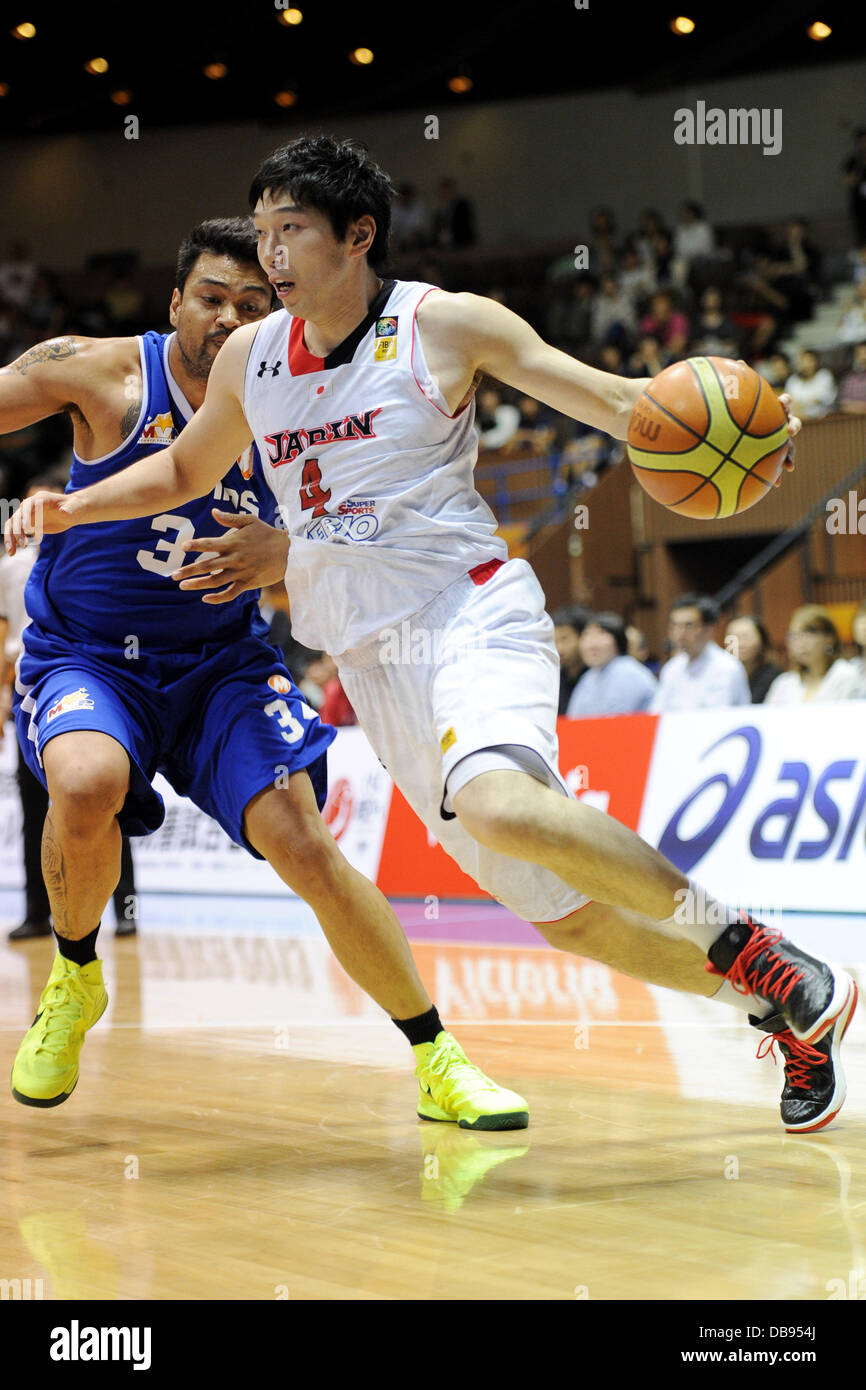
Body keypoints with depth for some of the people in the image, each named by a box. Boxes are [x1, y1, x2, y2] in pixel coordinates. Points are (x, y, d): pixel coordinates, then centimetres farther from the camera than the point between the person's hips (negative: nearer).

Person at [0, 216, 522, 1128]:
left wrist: (283, 559, -22)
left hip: (221, 662, 2)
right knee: (86, 784, -34)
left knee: (305, 847, -14)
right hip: (85, 655, -2)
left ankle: (436, 1062, -1)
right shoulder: (104, 373, -11)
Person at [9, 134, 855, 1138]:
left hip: (470, 611, -5)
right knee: (563, 914, 2)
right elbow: (184, 470, 26)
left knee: (495, 803, -37)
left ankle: (760, 958, -25)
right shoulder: (249, 357, 9)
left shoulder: (445, 324, -5)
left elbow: (609, 397, -6)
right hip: (372, 659, 5)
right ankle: (784, 1007, 16)